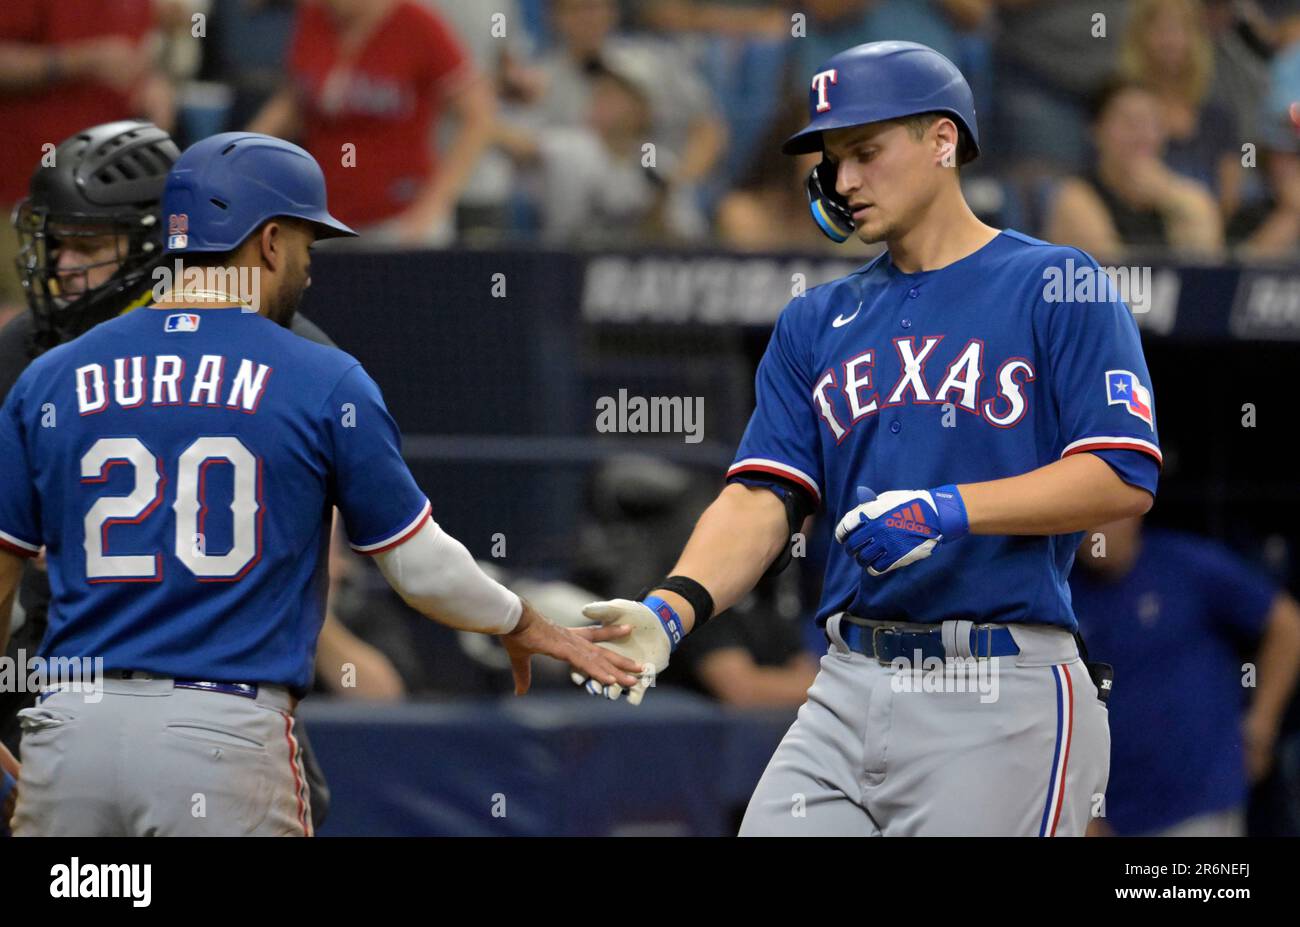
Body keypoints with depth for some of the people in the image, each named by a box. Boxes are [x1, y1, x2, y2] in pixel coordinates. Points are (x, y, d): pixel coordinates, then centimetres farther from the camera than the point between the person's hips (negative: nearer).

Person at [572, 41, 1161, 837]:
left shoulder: (1053, 287, 1)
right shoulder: (817, 323, 17)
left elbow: (1124, 479, -9)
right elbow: (763, 498, 7)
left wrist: (950, 509, -19)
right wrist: (673, 608, -12)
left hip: (1004, 692, -5)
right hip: (848, 689, 5)